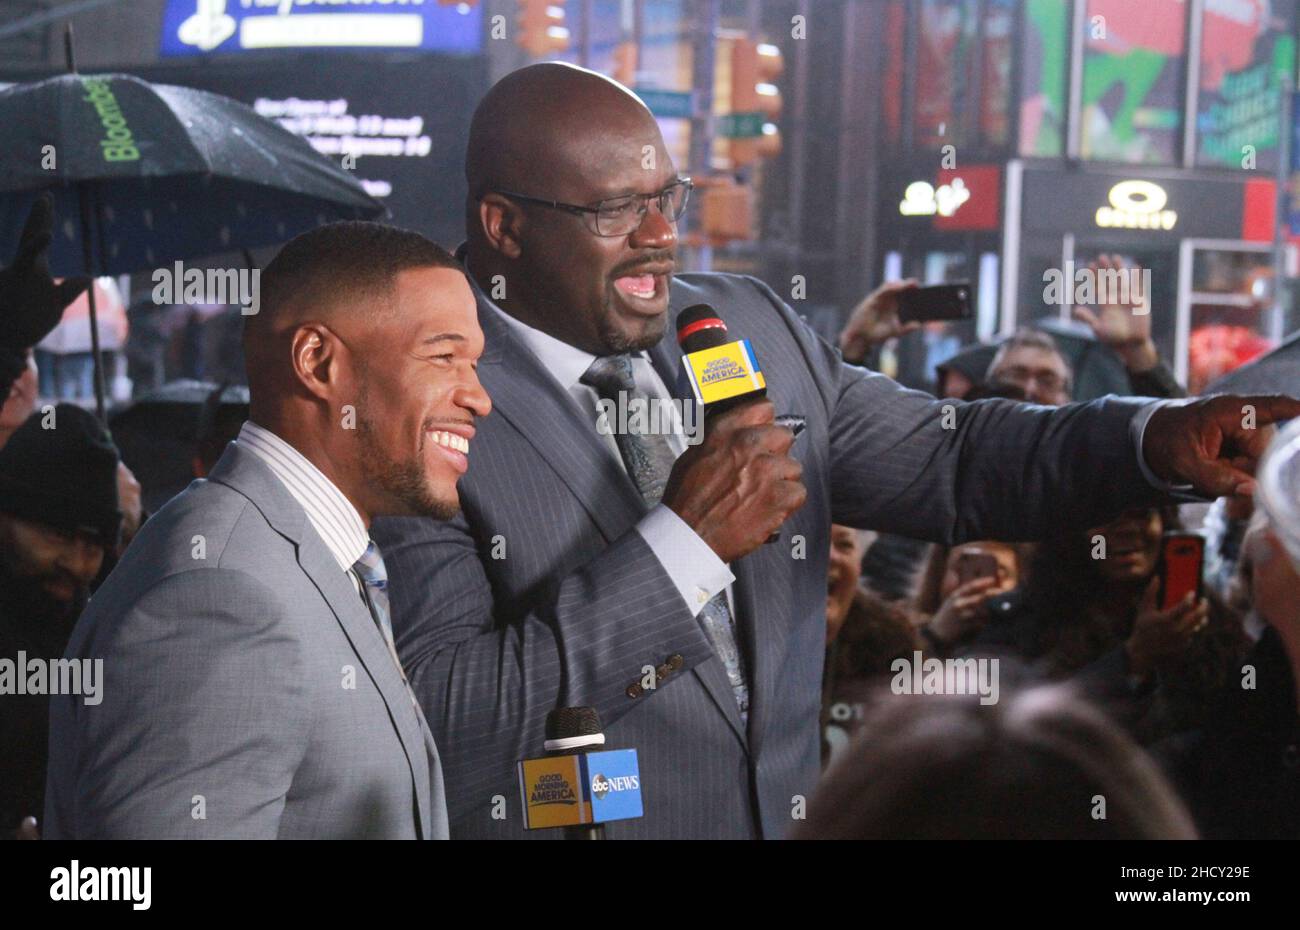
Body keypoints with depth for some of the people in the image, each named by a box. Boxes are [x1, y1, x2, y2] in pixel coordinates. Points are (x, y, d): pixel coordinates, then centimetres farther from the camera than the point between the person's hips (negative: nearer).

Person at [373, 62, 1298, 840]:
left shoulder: (749, 322, 2)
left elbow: (945, 458, 6)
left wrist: (1157, 439, -9)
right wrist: (684, 542, -25)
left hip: (789, 808, 6)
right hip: (563, 819, -5)